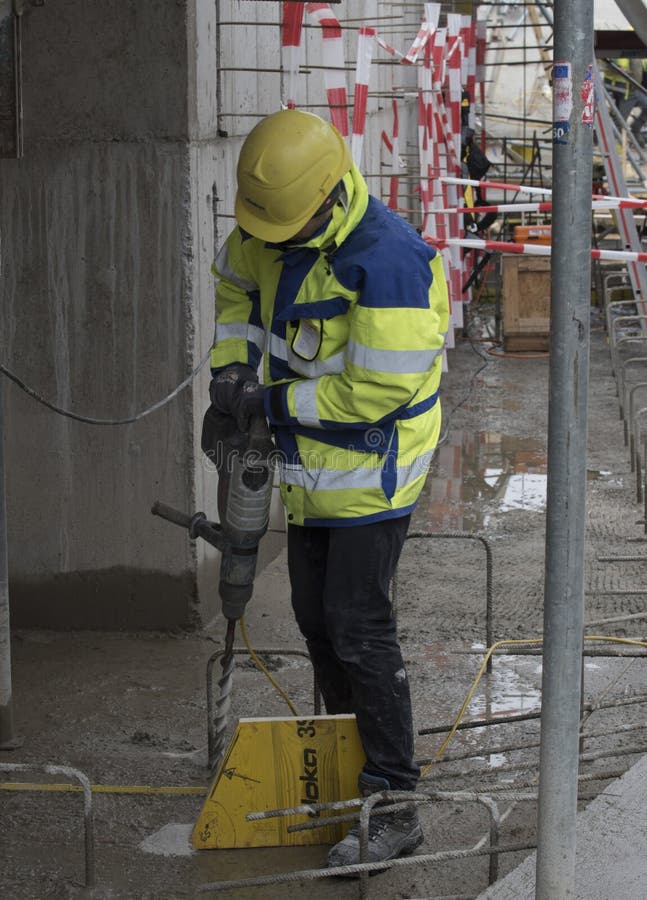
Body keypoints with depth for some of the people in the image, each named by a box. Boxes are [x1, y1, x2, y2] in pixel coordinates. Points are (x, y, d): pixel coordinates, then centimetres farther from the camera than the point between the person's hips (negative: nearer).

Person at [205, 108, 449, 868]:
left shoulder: (386, 261, -29)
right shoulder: (271, 225, -3)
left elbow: (379, 389, -29)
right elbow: (236, 280, 19)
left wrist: (276, 402, -19)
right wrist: (231, 362, 3)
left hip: (373, 468, -9)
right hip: (313, 466, 9)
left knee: (358, 627, -9)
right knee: (317, 617, 16)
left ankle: (394, 807, -2)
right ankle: (348, 765, 32)